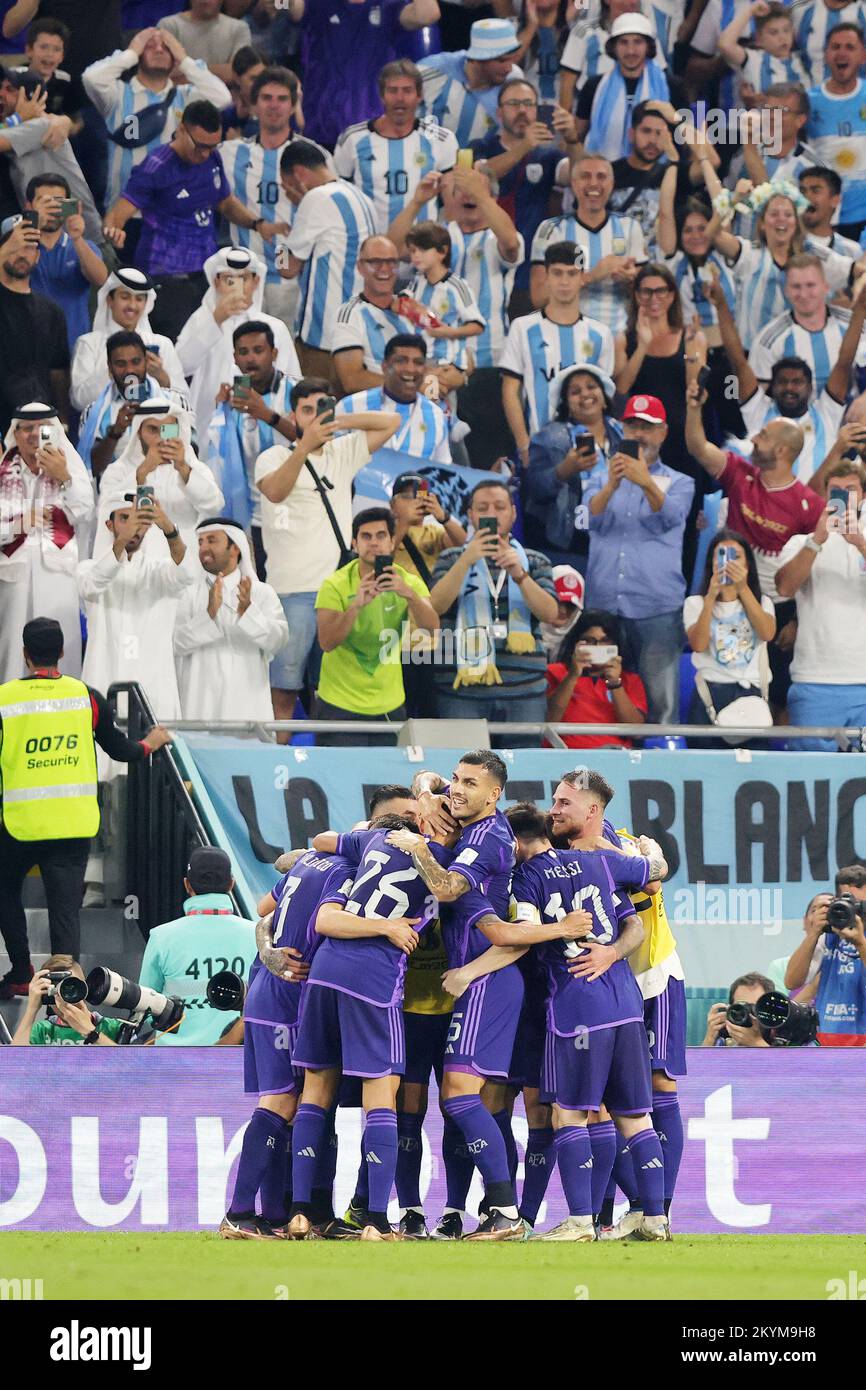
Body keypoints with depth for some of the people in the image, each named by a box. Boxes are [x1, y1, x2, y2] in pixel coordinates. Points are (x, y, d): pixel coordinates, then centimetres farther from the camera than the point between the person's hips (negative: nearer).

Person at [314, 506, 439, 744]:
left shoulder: (410, 582, -2)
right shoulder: (336, 586, -9)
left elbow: (432, 628, -18)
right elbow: (326, 642, -20)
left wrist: (409, 594, -36)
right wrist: (356, 605, -35)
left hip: (390, 706, 3)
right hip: (340, 706, -3)